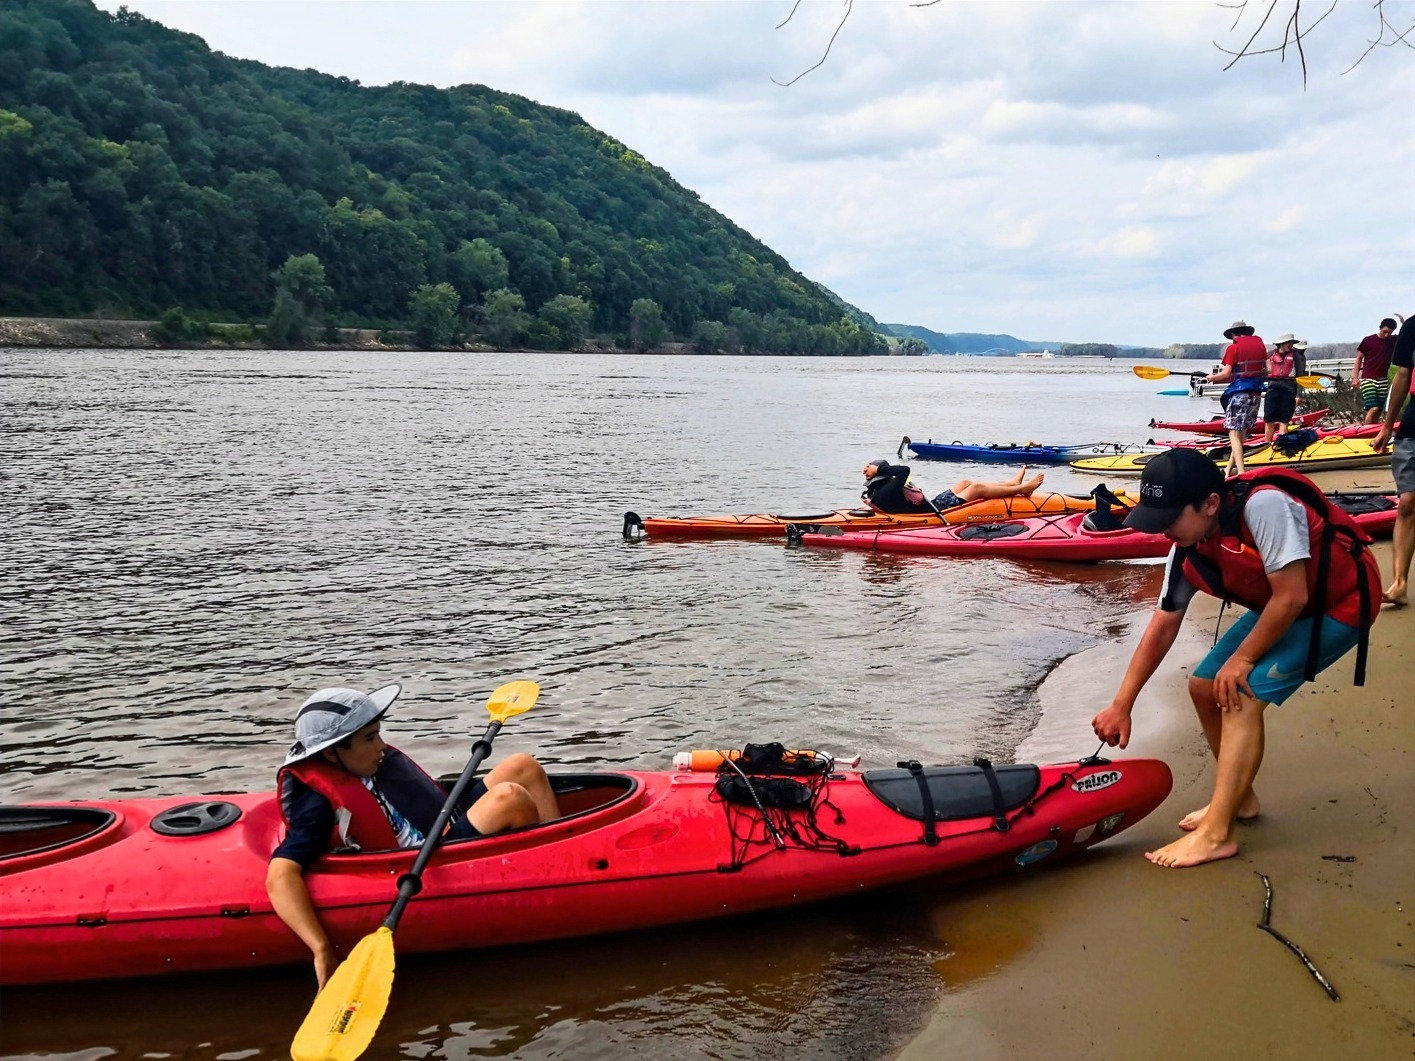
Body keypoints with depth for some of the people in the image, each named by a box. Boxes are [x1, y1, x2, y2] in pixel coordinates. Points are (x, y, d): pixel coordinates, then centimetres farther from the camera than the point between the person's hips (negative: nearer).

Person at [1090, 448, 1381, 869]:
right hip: (1280, 608, 8)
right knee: (1204, 686, 5)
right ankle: (1240, 798, 25)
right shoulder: (1186, 552, -9)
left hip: (1340, 602, -8)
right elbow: (1162, 628, -1)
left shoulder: (1264, 504, -34)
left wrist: (1242, 659, -18)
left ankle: (1216, 835, -16)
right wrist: (1121, 705, -1)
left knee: (1242, 695, -20)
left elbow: (1292, 597, -31)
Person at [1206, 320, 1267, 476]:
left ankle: (1240, 471, -19)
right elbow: (1267, 369, 7)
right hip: (1256, 391, 7)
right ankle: (1230, 467, 20)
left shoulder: (1233, 347, -6)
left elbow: (1226, 374, -12)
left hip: (1239, 391, -6)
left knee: (1234, 433, -7)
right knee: (1242, 432, 14)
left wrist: (1212, 377, 6)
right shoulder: (1259, 343, 11)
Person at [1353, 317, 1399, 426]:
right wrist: (1355, 377, -2)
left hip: (1383, 381, 4)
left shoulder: (1395, 341, 9)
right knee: (1373, 409, -17)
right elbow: (1359, 358, 5)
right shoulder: (1368, 340, 0)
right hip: (1368, 380, -4)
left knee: (1379, 411, 2)